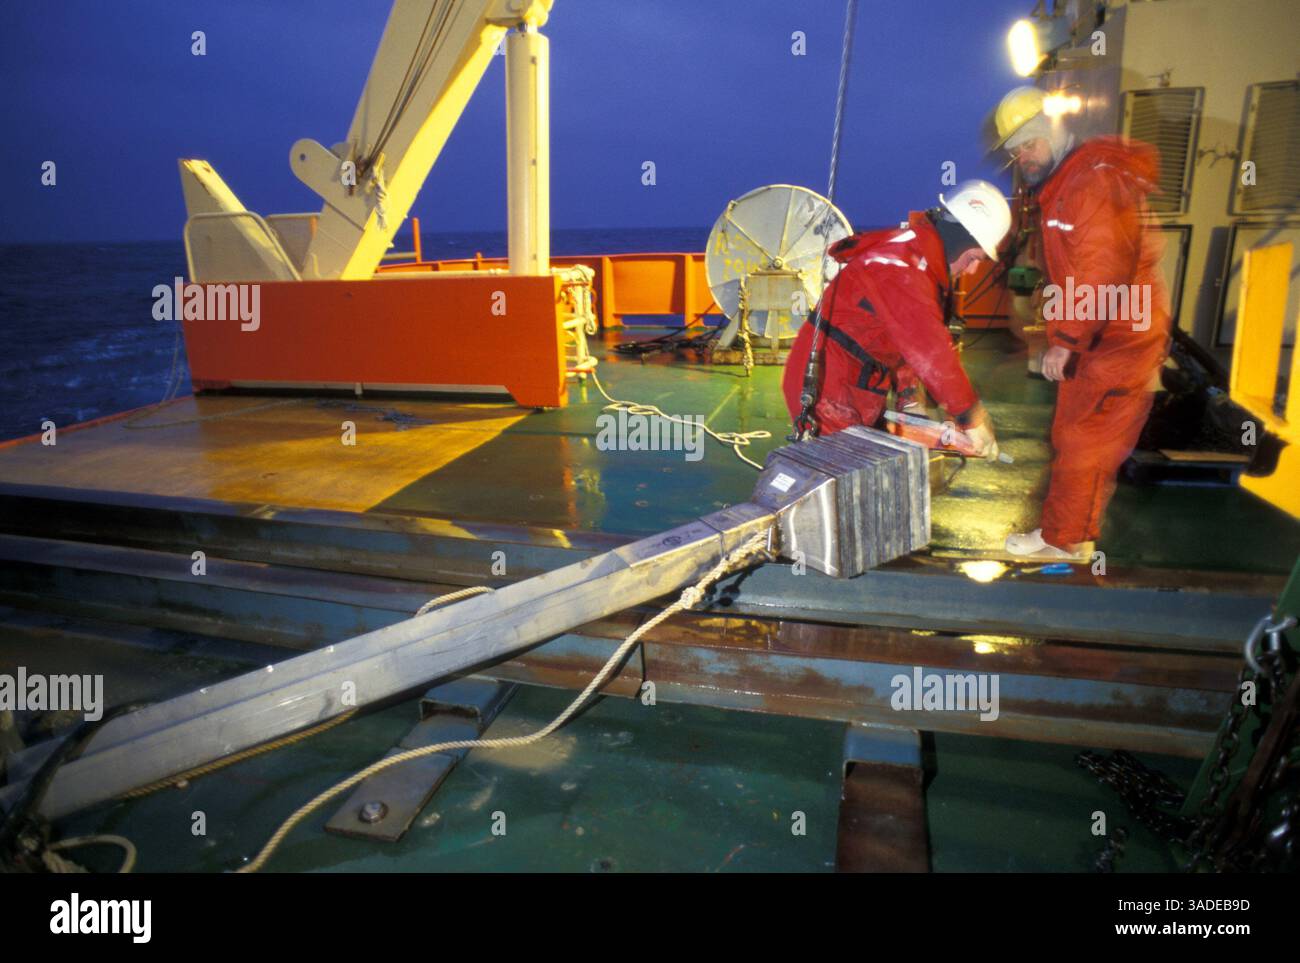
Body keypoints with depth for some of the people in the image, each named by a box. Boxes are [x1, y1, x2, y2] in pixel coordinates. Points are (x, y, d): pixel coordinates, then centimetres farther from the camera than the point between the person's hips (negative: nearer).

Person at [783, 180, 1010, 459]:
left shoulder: (916, 255, 9)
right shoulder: (900, 266, -24)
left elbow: (906, 340, 13)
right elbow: (931, 351, -28)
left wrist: (909, 399, 5)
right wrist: (972, 418, -22)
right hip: (828, 396, -10)